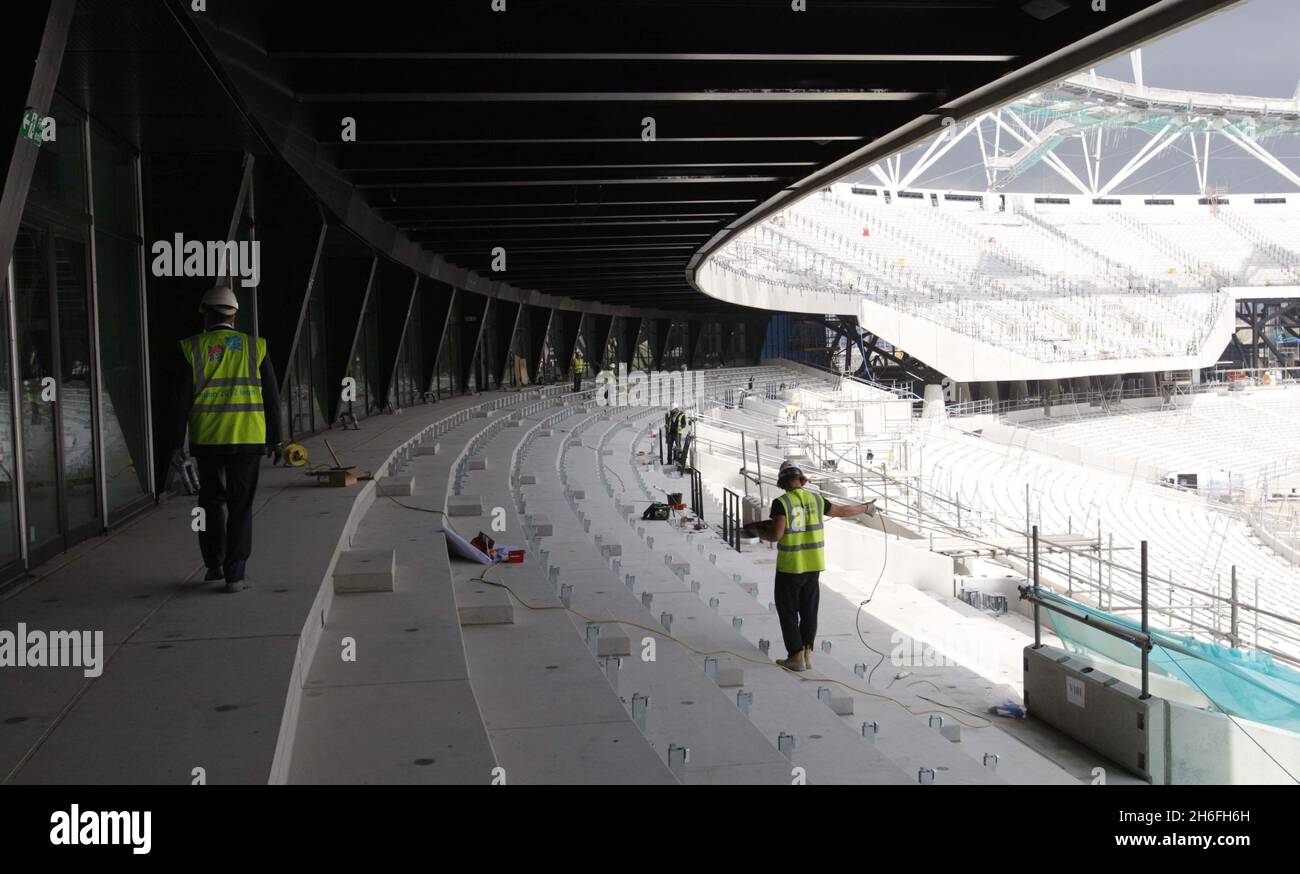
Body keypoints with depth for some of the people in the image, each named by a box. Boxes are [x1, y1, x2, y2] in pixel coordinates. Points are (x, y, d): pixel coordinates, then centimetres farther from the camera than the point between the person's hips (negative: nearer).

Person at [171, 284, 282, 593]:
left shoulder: (192, 349, 0)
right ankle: (234, 575, 2)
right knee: (240, 506, 5)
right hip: (247, 439, 0)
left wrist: (177, 443, 1)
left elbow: (181, 400, -3)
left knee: (211, 499, 19)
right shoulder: (255, 347, 2)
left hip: (207, 440, 0)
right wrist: (273, 440, 9)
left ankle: (214, 564, 18)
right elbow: (271, 398, 2)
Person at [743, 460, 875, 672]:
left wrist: (758, 531, 0)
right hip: (813, 566, 5)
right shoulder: (816, 499, 1)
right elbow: (843, 510, 14)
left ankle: (796, 657, 4)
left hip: (790, 567, -5)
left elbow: (775, 536, -21)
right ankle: (807, 654, 13)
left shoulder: (781, 503, -15)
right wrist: (865, 507, 32)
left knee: (788, 611, 6)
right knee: (809, 610, 14)